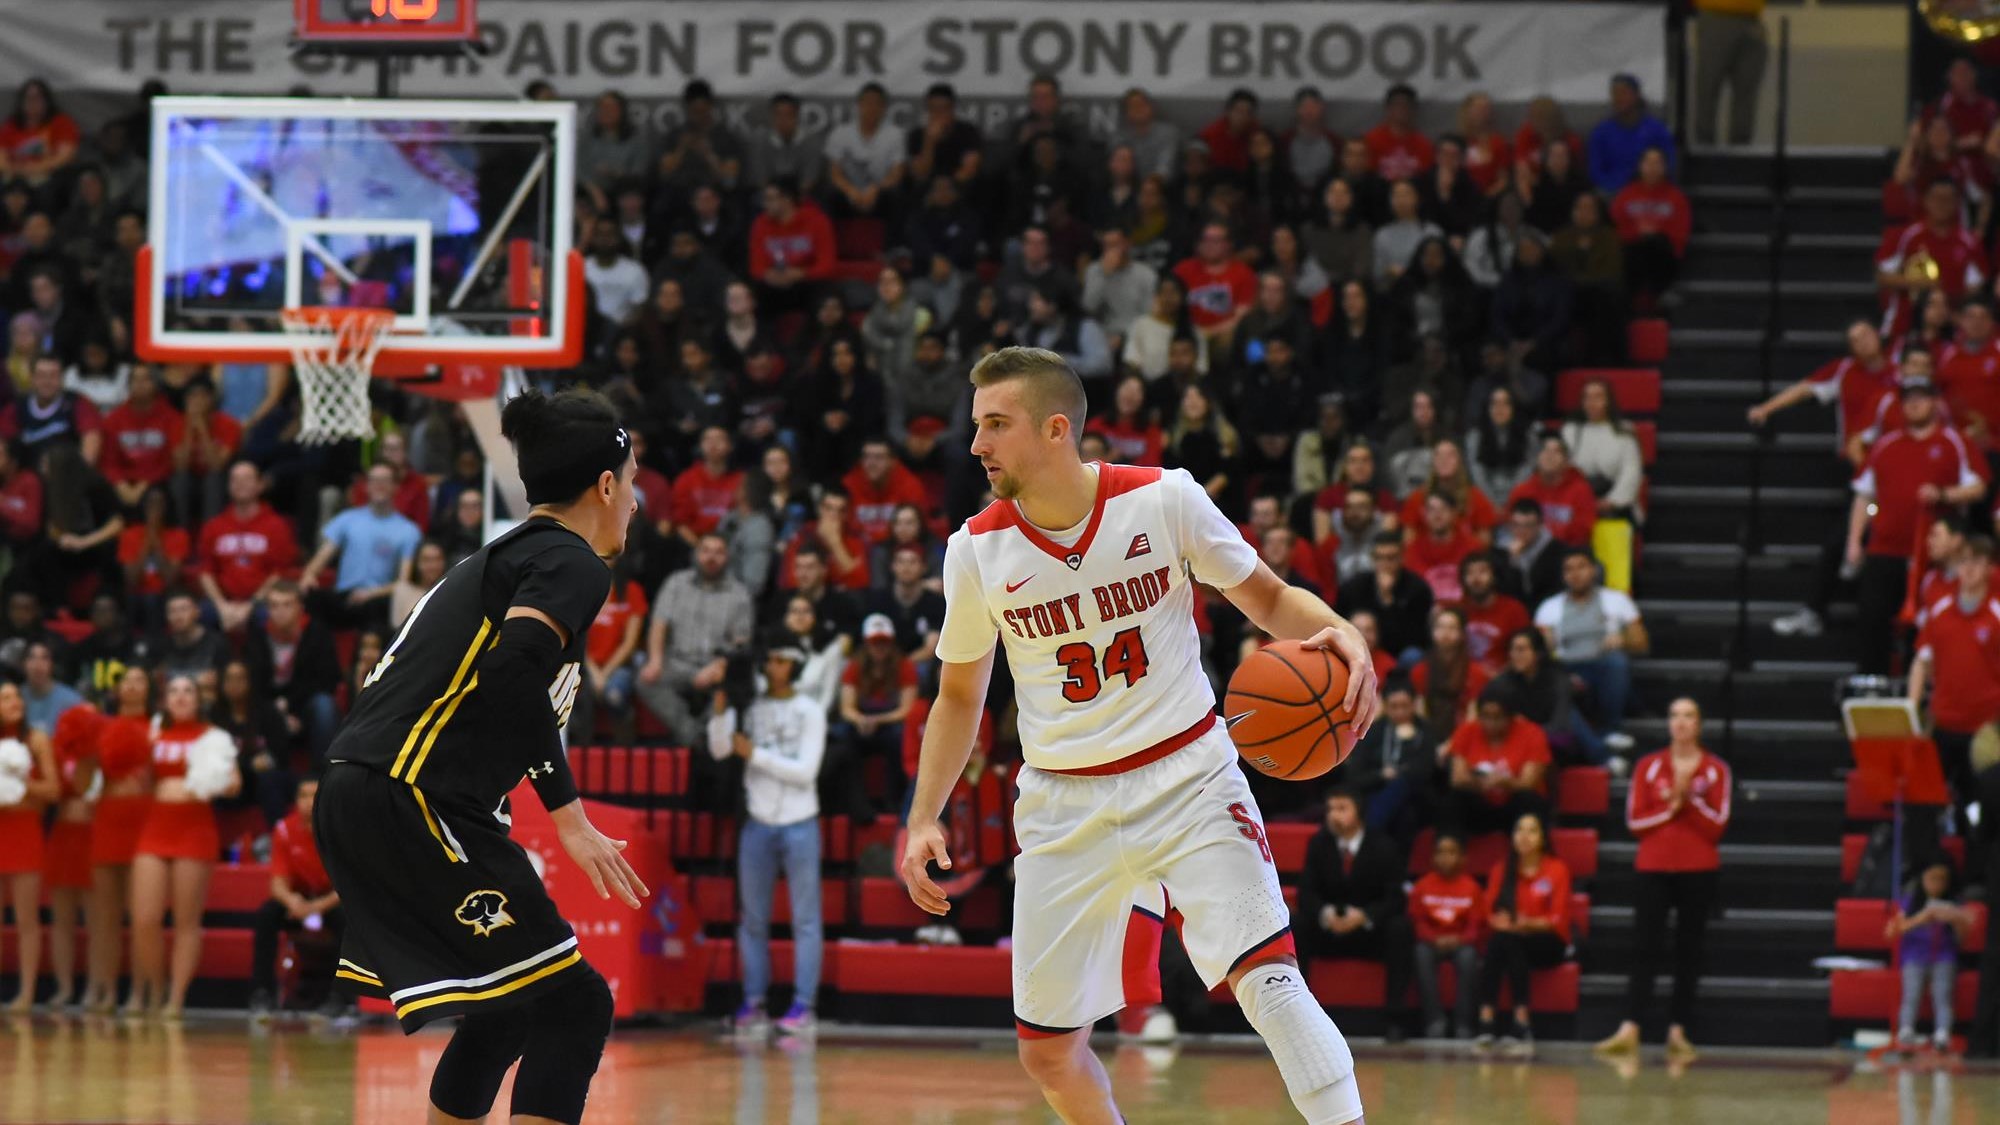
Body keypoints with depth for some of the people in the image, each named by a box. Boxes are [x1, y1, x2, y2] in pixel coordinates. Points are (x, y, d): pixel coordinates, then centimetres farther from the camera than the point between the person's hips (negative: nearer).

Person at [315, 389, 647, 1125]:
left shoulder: (505, 556, 23)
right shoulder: (572, 564, -5)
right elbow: (514, 672, -22)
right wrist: (569, 815, -20)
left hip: (355, 799, 10)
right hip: (414, 807, -10)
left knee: (513, 1011, 20)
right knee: (573, 1007, -6)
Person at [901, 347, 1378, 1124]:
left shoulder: (1163, 499, -9)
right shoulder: (977, 550, -2)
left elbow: (1268, 599, 3)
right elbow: (959, 696, 12)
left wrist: (1338, 633, -18)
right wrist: (923, 820, 2)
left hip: (1186, 776, -3)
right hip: (1064, 802, 3)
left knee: (1263, 972, -23)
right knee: (1048, 1051, 4)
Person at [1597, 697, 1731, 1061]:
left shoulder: (1715, 770, 4)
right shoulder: (1649, 767, 7)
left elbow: (1717, 826, -5)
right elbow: (1634, 820, 1)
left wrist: (1689, 798, -15)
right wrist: (1669, 809, -11)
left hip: (1698, 871, 0)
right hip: (1655, 868, 0)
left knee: (1689, 952, 2)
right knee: (1646, 948, -9)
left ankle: (1678, 1031, 6)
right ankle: (1629, 1029, -17)